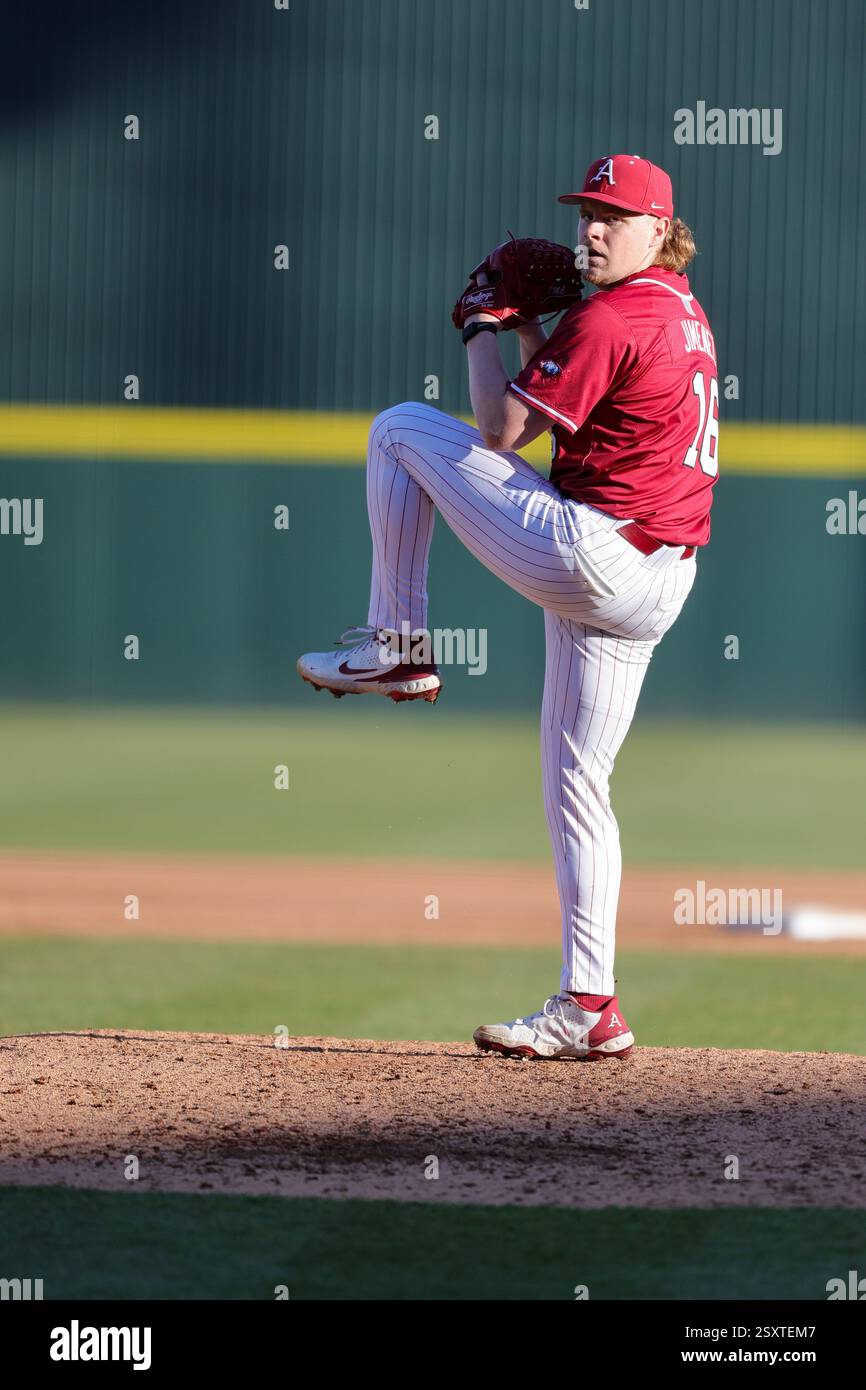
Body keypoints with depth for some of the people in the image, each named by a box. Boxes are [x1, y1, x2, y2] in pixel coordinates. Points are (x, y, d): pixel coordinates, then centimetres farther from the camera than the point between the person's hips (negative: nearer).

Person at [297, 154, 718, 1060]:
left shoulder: (607, 318, -13)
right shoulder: (685, 314, 17)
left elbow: (500, 430, -10)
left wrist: (484, 329, 4)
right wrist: (530, 331, 17)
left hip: (584, 553, -9)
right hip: (650, 588, 9)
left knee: (401, 427, 4)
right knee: (574, 781, 13)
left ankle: (394, 646, 10)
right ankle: (589, 1010, 10)